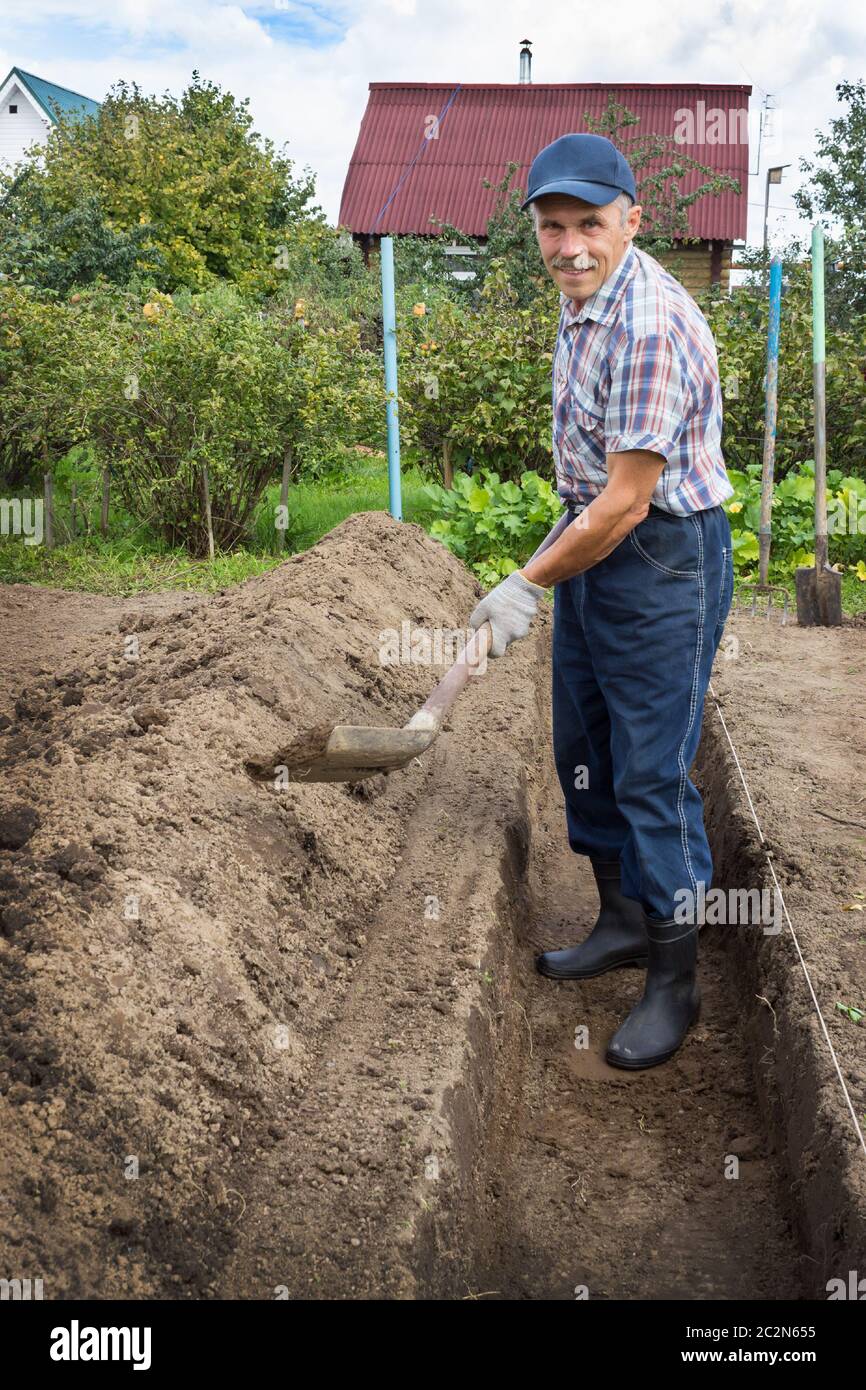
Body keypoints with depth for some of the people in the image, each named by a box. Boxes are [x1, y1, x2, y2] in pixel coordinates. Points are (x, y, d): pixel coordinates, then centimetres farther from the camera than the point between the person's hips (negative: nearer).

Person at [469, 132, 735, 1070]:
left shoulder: (651, 326, -24)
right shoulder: (579, 297, 8)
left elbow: (626, 504, -24)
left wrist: (528, 587, -16)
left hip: (663, 556, -9)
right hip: (596, 543, 10)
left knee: (652, 772, -5)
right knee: (584, 750, 15)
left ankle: (674, 982, 12)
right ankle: (624, 921, 33)